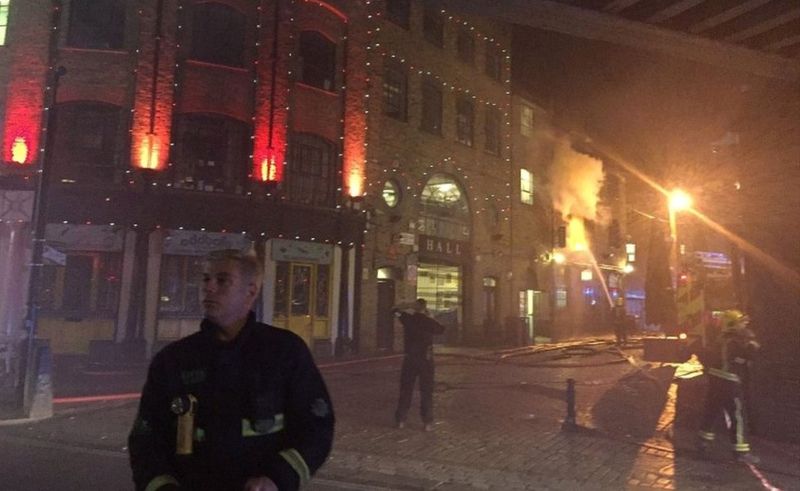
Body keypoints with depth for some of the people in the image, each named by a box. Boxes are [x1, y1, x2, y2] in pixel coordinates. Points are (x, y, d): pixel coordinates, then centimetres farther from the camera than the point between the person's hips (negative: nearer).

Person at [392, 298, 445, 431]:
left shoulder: (408, 318, -3)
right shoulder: (428, 321, -5)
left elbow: (395, 310, 14)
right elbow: (441, 329, 14)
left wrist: (409, 307, 16)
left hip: (410, 359, 1)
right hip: (426, 359, -1)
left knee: (405, 390, 11)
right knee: (426, 391, 4)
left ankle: (401, 420, 13)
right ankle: (428, 422, 3)